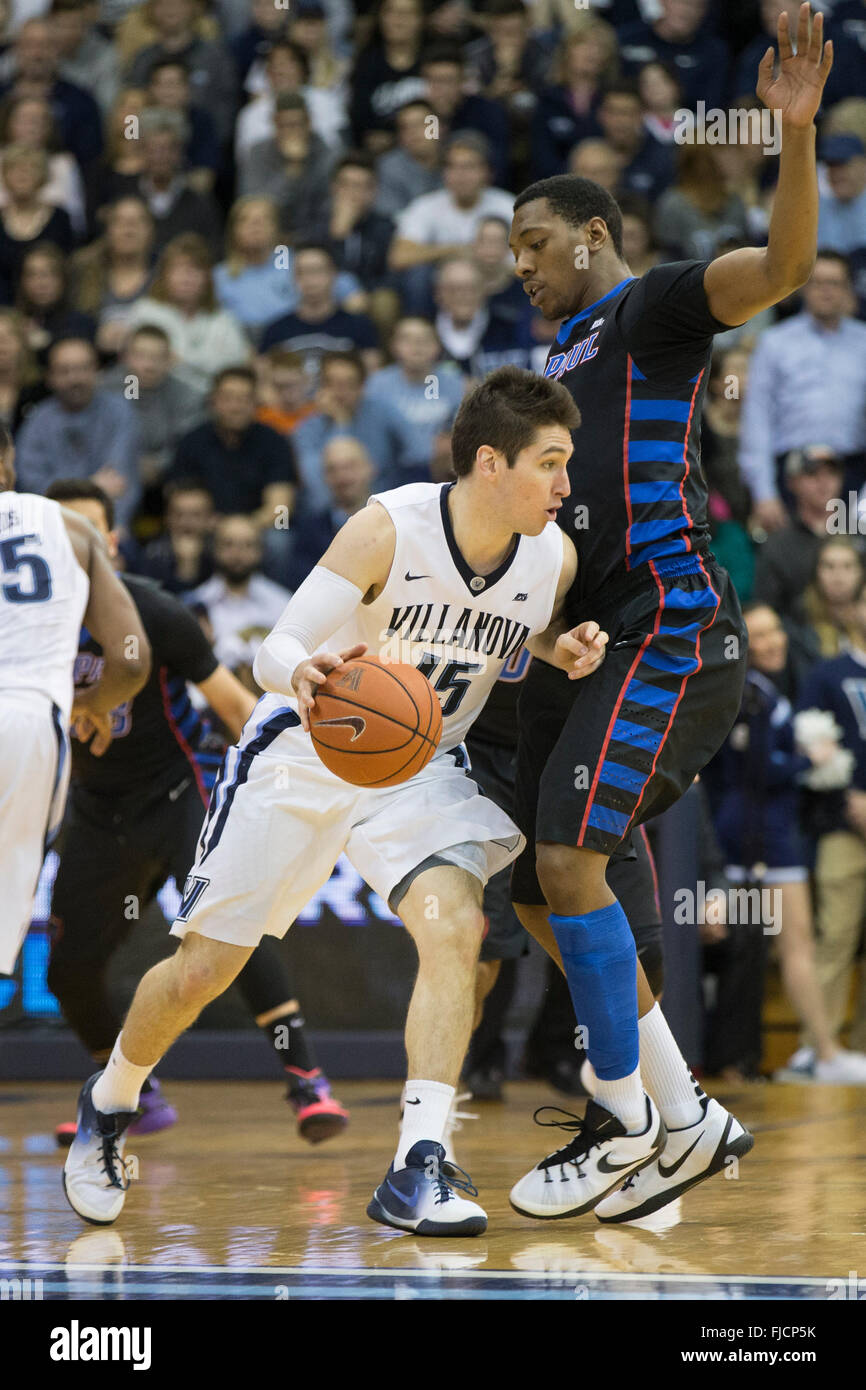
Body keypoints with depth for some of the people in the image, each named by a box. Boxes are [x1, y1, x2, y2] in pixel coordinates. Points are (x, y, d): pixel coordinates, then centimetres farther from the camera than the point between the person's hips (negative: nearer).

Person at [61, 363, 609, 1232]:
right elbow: (272, 651, -26)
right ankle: (108, 1108, 35)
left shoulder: (553, 556, -13)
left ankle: (417, 1173, -26)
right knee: (202, 968, 6)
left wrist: (569, 652, -14)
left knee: (454, 926, -26)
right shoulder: (390, 527, -26)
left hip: (422, 769, 2)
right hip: (305, 753, -2)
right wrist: (305, 672, -50)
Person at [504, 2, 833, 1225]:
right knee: (537, 893, 5)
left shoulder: (653, 311, -1)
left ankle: (626, 1122, -11)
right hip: (577, 641, 10)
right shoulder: (559, 362, 25)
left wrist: (796, 135, -35)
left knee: (568, 857, -21)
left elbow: (785, 265, -20)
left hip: (668, 627, -10)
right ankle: (686, 1120, 12)